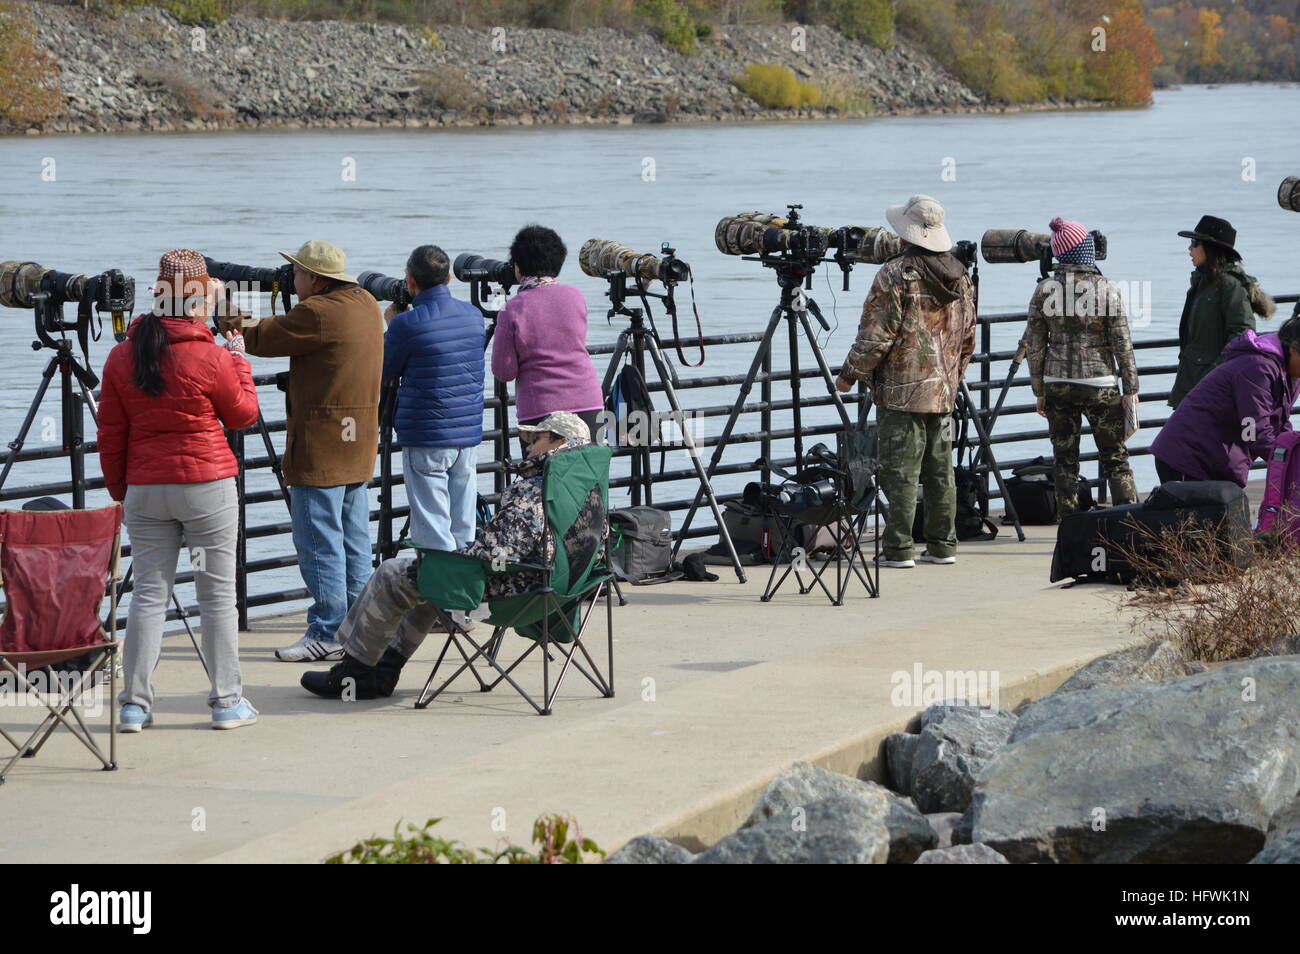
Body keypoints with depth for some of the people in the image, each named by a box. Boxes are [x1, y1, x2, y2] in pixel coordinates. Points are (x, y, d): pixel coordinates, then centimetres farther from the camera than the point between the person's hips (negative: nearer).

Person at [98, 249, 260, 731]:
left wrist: (118, 486, 16)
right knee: (218, 593, 5)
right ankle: (227, 701, 8)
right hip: (208, 484, -4)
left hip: (145, 489, 4)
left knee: (148, 593, 8)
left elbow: (110, 432, 5)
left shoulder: (122, 356, 1)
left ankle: (135, 703, 7)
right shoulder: (212, 358, -12)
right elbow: (243, 414, 4)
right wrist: (239, 360, 16)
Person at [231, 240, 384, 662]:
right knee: (354, 539, 12)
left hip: (321, 445, -9)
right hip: (359, 442, 9)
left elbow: (263, 339, -9)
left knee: (319, 541, -5)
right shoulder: (365, 303, 10)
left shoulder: (318, 313, -18)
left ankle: (327, 632, -4)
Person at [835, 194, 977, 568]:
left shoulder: (896, 274, -13)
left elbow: (875, 336, -14)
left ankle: (897, 549, -5)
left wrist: (849, 374, -2)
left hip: (901, 390, -7)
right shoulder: (960, 275, 9)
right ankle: (942, 545, 14)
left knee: (900, 471, -4)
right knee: (940, 470, 11)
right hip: (943, 391, 7)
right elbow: (967, 336, 17)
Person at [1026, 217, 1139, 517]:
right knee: (1116, 459, 6)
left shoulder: (1044, 291, -2)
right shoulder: (1105, 289, -7)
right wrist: (1131, 389, 1)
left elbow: (1034, 346, 1)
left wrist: (1040, 391, 9)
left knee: (1065, 461, 8)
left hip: (1057, 383, 2)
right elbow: (1122, 344, -6)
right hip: (1099, 384, -2)